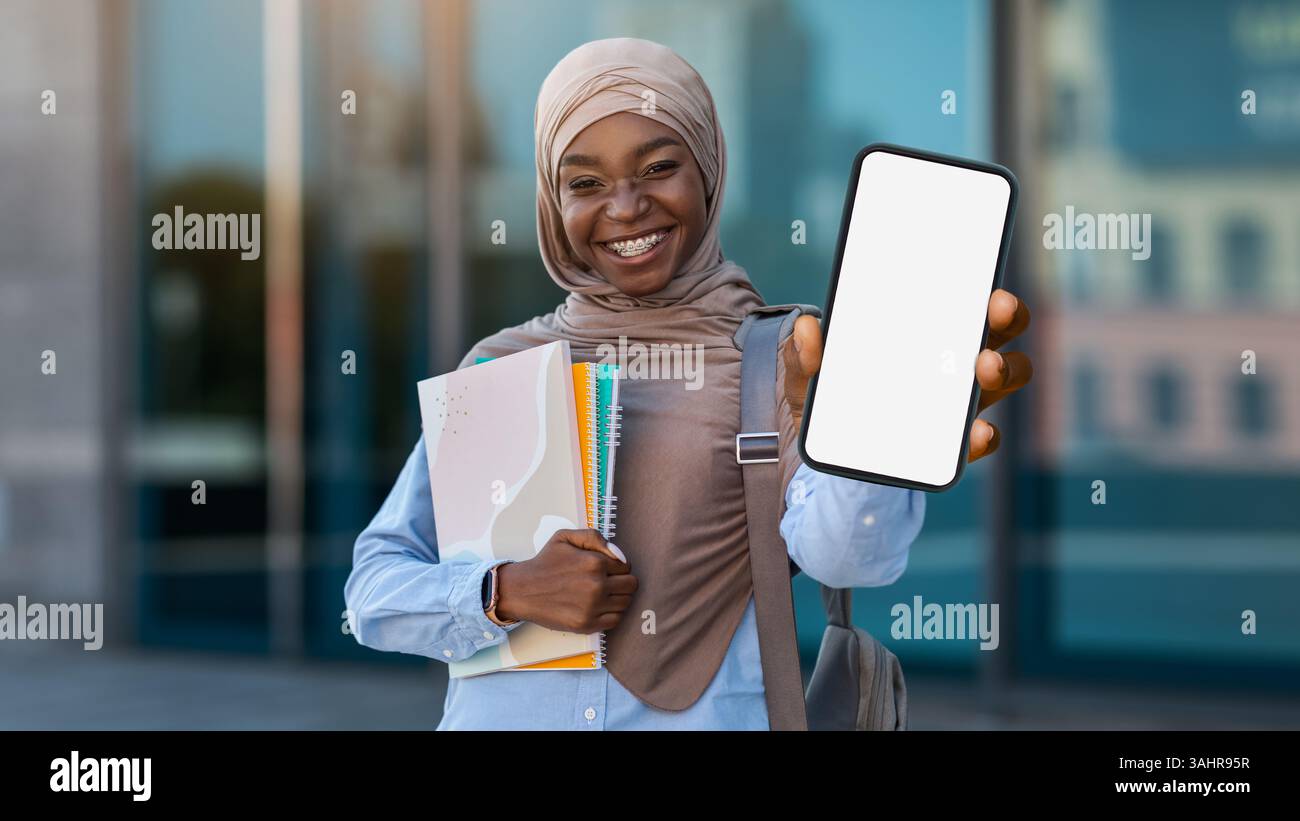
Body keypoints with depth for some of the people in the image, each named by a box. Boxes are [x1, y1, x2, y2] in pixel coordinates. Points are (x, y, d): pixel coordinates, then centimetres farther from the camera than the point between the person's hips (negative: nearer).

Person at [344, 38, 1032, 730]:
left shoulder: (779, 359, -4)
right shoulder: (500, 365, 3)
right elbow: (373, 590, 3)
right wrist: (505, 593, -16)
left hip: (705, 718, -2)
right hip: (499, 714, 2)